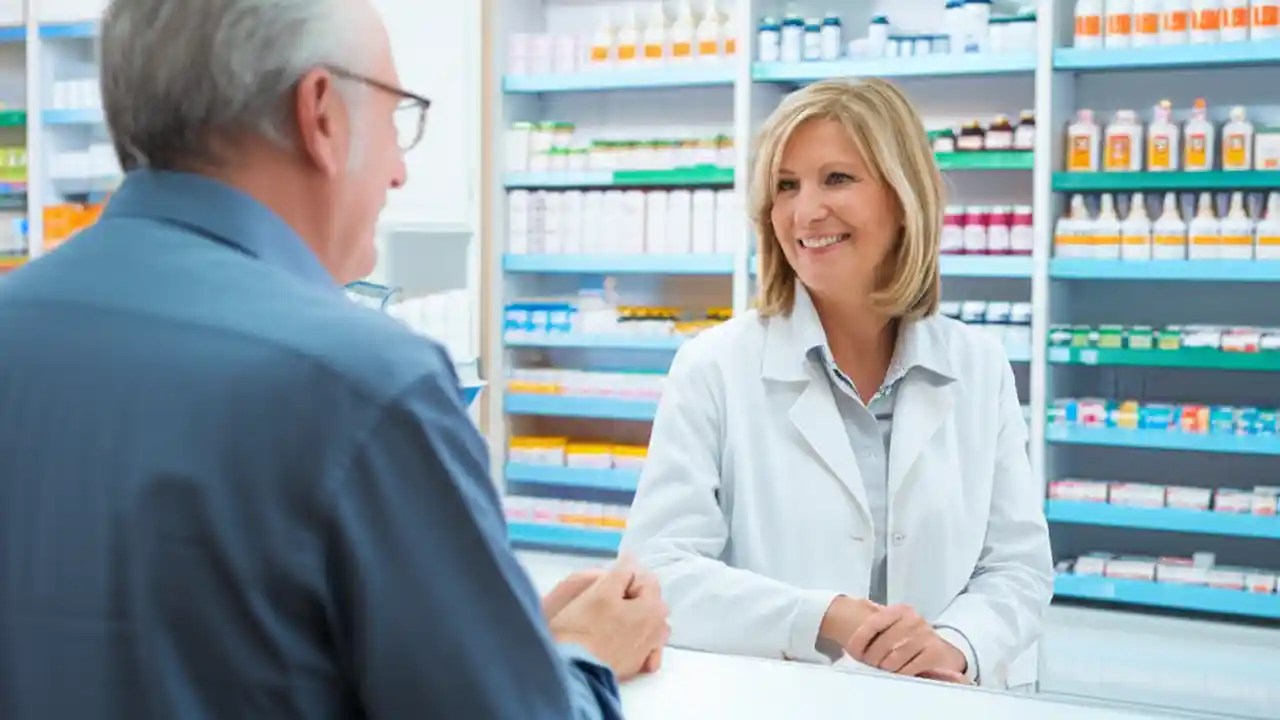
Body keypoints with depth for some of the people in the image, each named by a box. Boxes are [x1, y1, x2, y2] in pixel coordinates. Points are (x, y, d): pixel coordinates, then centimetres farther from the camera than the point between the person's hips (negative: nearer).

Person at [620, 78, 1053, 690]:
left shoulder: (979, 369, 6)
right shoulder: (714, 368, -2)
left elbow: (1018, 568, 5)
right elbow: (657, 569, -9)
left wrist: (954, 647, -15)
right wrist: (821, 621, -21)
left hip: (938, 704, 3)